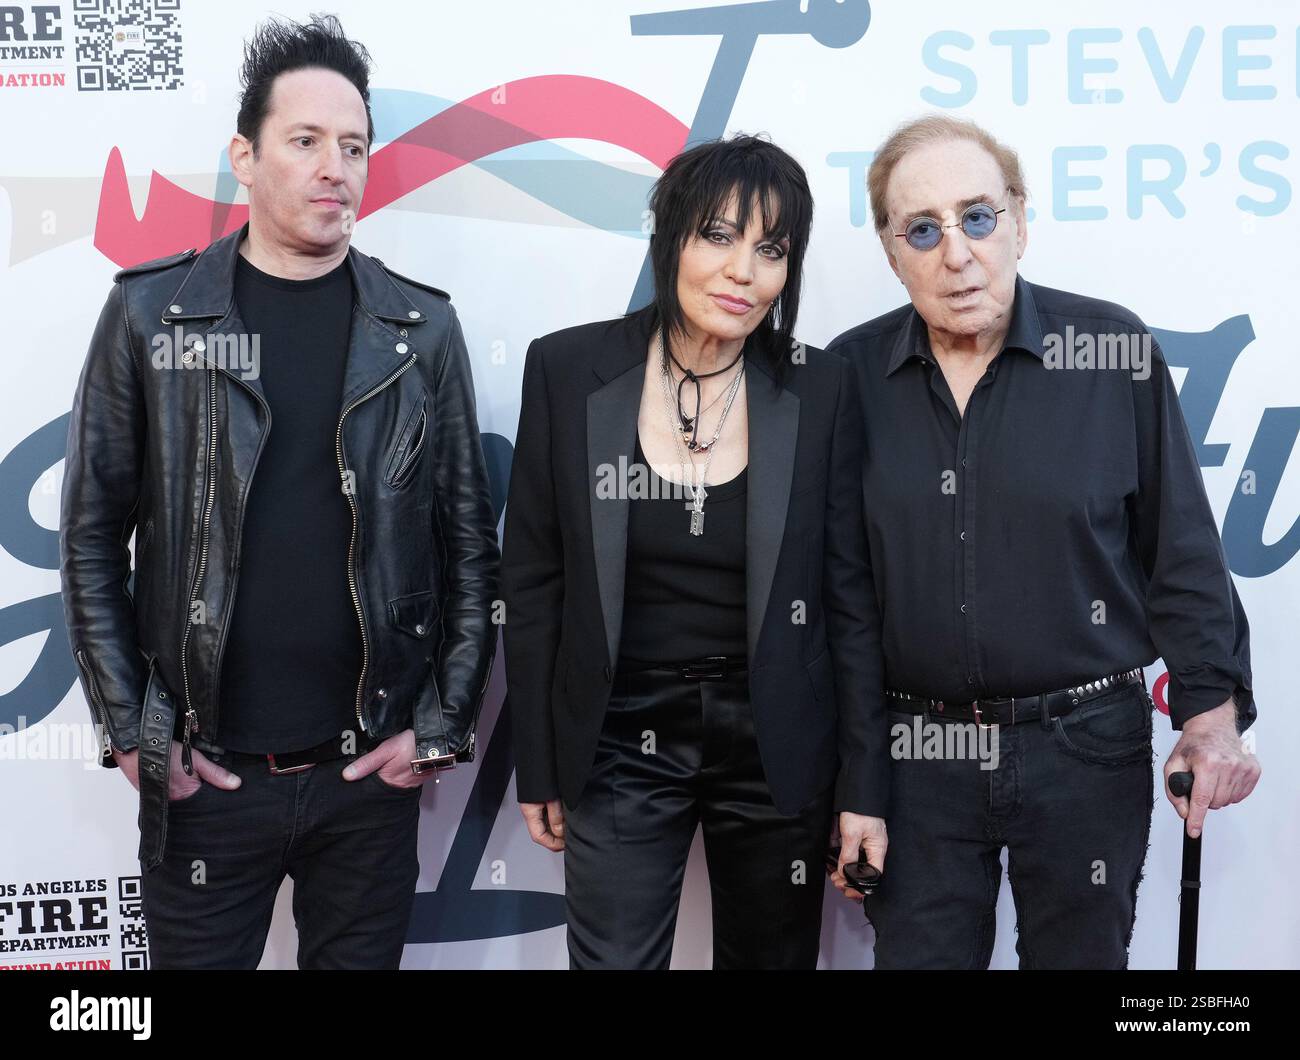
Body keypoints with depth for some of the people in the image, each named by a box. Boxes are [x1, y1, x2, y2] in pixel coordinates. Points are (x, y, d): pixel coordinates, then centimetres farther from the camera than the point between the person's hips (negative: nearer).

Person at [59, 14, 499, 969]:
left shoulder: (421, 328, 1)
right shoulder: (151, 314, -2)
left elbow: (469, 541, 3)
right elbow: (92, 536, 1)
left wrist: (443, 725, -1)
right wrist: (131, 731, -3)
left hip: (373, 772, 1)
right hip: (202, 773, -1)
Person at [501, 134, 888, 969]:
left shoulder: (820, 389, -6)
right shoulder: (568, 368, -6)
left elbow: (848, 594, -1)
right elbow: (533, 579, 0)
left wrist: (864, 784, -2)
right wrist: (539, 766, 1)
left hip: (777, 745, 1)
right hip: (621, 746, 0)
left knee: (774, 955, 14)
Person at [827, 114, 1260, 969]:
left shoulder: (1117, 354, -8)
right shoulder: (851, 375, -2)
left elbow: (1182, 551, -2)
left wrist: (1212, 713, -5)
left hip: (1087, 747, -1)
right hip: (914, 754, 1)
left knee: (1083, 952, 16)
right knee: (918, 952, 13)